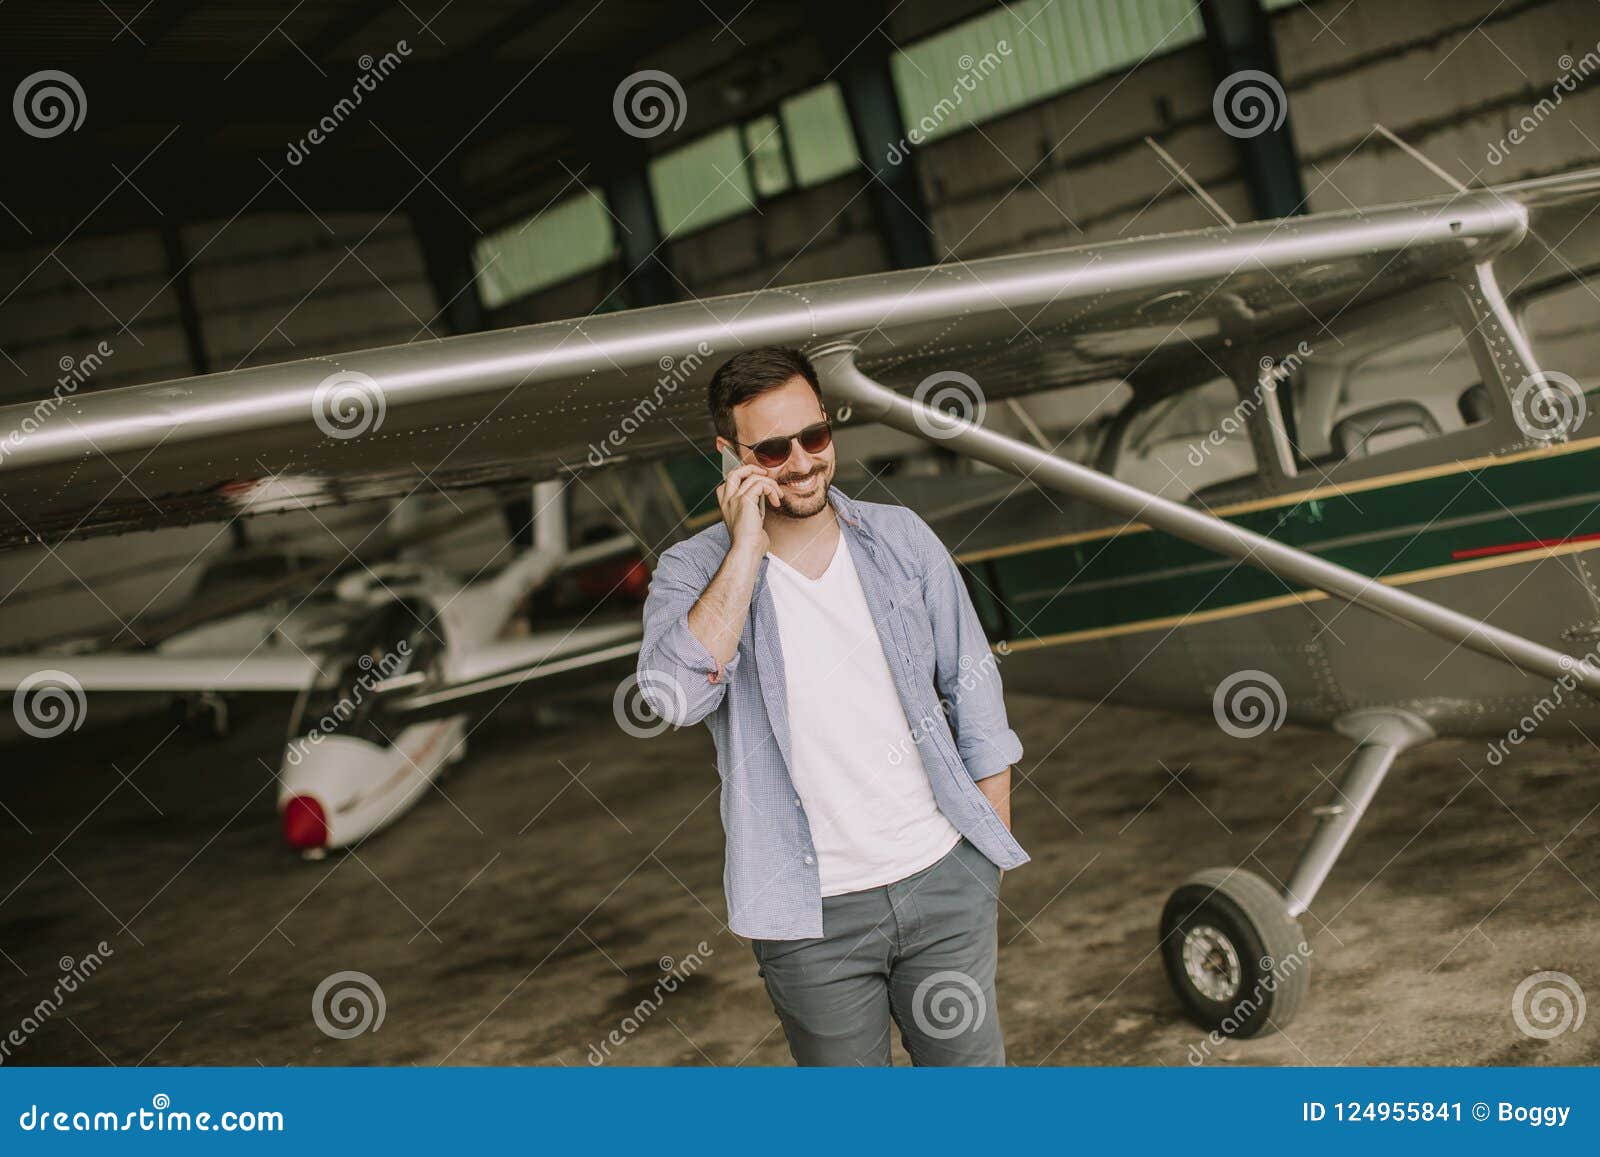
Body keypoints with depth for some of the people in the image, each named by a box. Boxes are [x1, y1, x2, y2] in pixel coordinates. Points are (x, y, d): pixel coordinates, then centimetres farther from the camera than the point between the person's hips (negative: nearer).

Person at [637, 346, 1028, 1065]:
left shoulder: (902, 539, 1)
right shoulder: (695, 572, -6)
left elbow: (973, 690, 8)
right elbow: (676, 697, -26)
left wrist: (995, 846, 7)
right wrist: (746, 548, -23)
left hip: (945, 880, 2)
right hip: (812, 916, -2)